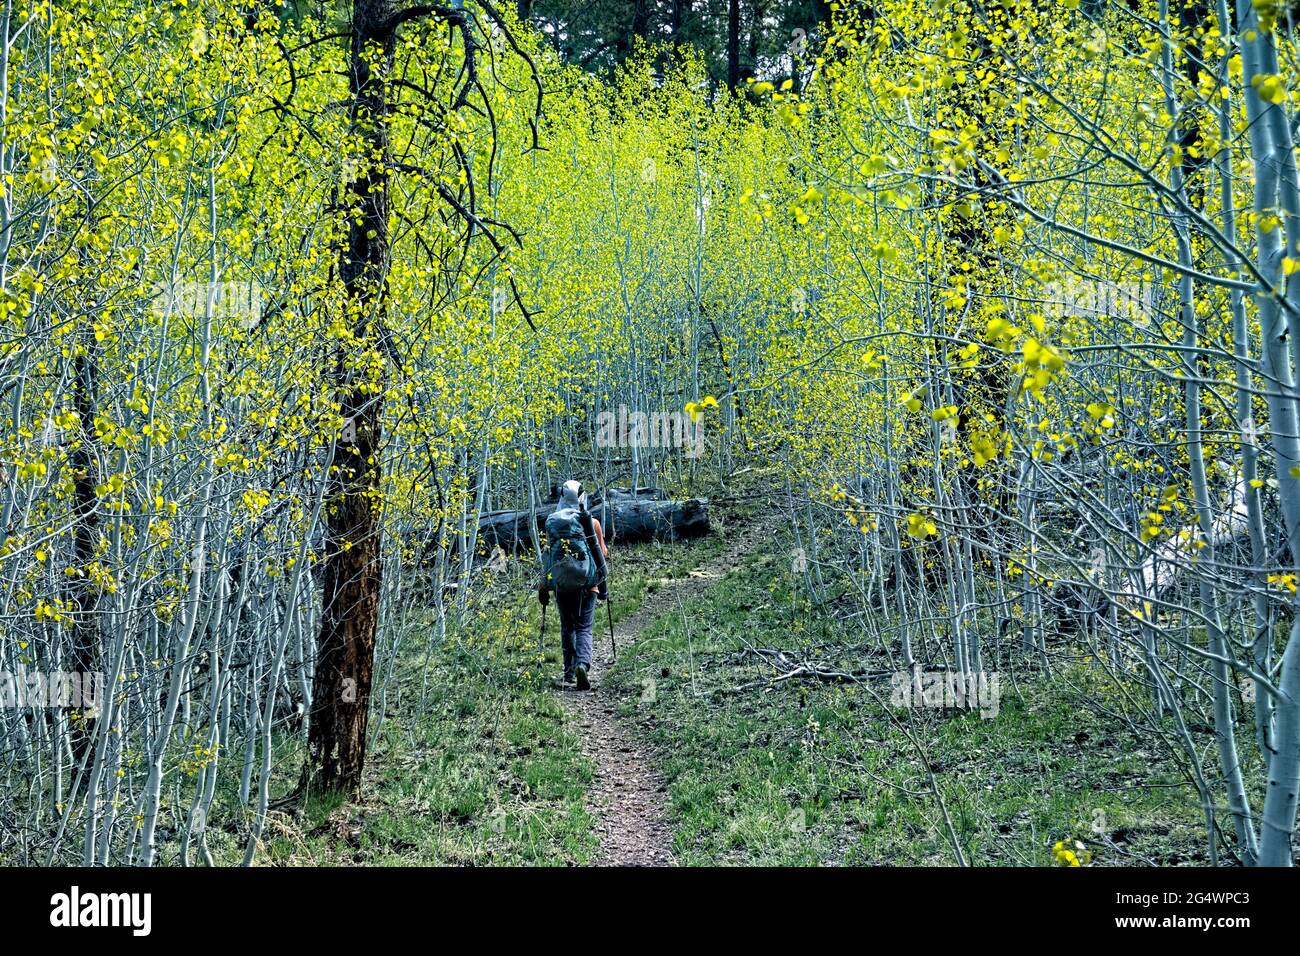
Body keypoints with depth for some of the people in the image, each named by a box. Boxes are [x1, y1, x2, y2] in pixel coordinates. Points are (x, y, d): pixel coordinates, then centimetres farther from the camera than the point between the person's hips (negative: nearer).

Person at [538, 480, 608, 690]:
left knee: (567, 626, 17)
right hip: (587, 584, -1)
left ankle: (569, 670, 19)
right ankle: (582, 664, -25)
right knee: (584, 628, -1)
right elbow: (602, 554, 4)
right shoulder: (593, 523, -3)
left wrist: (544, 586, 4)